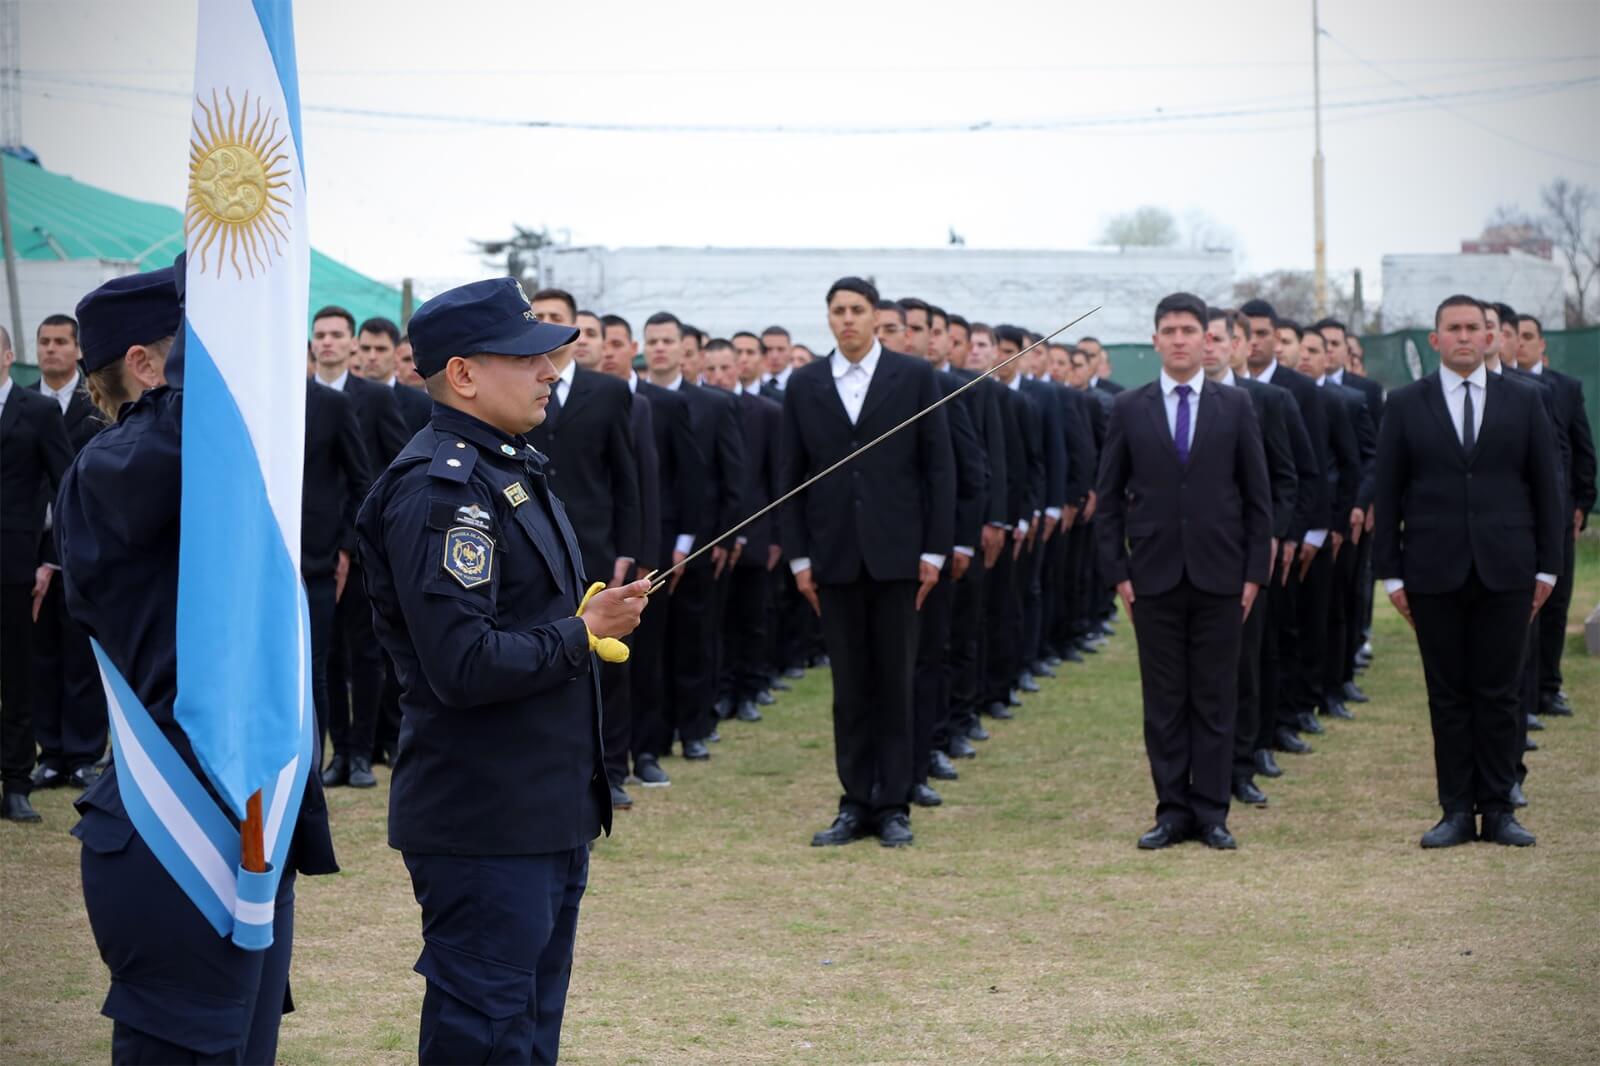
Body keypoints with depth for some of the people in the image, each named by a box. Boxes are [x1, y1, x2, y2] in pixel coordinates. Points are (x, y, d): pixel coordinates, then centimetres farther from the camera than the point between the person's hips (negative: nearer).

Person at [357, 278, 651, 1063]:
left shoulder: (508, 468, 14)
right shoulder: (439, 491, -19)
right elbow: (464, 667, -25)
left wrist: (595, 617, 7)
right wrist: (583, 632, -16)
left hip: (546, 814, 10)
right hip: (485, 825, -10)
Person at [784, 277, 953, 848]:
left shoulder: (914, 377, 1)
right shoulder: (804, 384, 7)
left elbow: (938, 466, 0)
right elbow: (791, 474, 8)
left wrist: (934, 549, -5)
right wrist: (799, 555, 2)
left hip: (896, 552, -2)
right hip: (834, 556, 2)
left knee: (895, 683, 2)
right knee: (849, 686, 5)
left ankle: (893, 805, 8)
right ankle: (856, 805, 11)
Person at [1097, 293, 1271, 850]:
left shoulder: (1235, 407, 5)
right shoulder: (1129, 409, 5)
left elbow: (1258, 496, 6)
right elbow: (1109, 498, 6)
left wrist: (1254, 572, -1)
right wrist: (1119, 571, -1)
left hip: (1218, 575, 0)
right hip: (1155, 576, 0)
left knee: (1214, 700, 2)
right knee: (1163, 701, 3)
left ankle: (1211, 812, 8)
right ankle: (1172, 811, 9)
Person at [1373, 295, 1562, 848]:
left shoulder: (1523, 403, 7)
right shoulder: (1406, 404, 5)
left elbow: (1545, 488, 9)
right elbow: (1387, 493, 5)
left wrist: (1547, 567, 4)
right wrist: (1391, 572, 0)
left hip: (1505, 573, 0)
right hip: (1434, 574, 0)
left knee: (1498, 694, 2)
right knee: (1448, 695, 3)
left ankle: (1498, 808, 9)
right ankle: (1457, 811, 8)